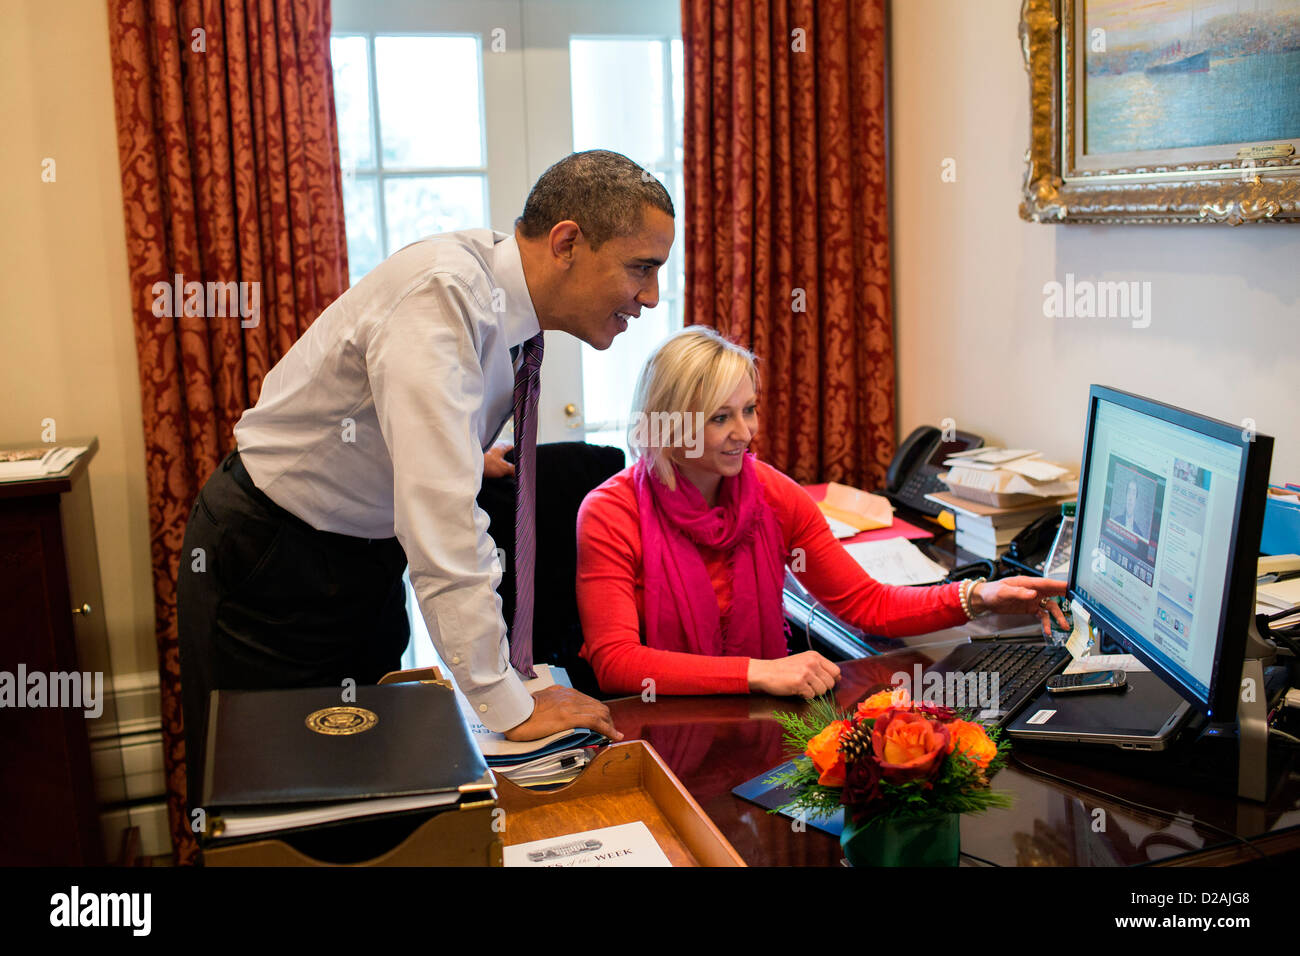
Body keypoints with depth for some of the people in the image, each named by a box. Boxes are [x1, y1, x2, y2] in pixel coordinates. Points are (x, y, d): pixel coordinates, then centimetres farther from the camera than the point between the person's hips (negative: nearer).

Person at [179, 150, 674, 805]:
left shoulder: (509, 303, -4)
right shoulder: (444, 293, -31)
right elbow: (442, 513, -37)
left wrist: (468, 448, 1)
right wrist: (509, 706, -33)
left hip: (368, 553, 7)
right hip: (270, 559, -7)